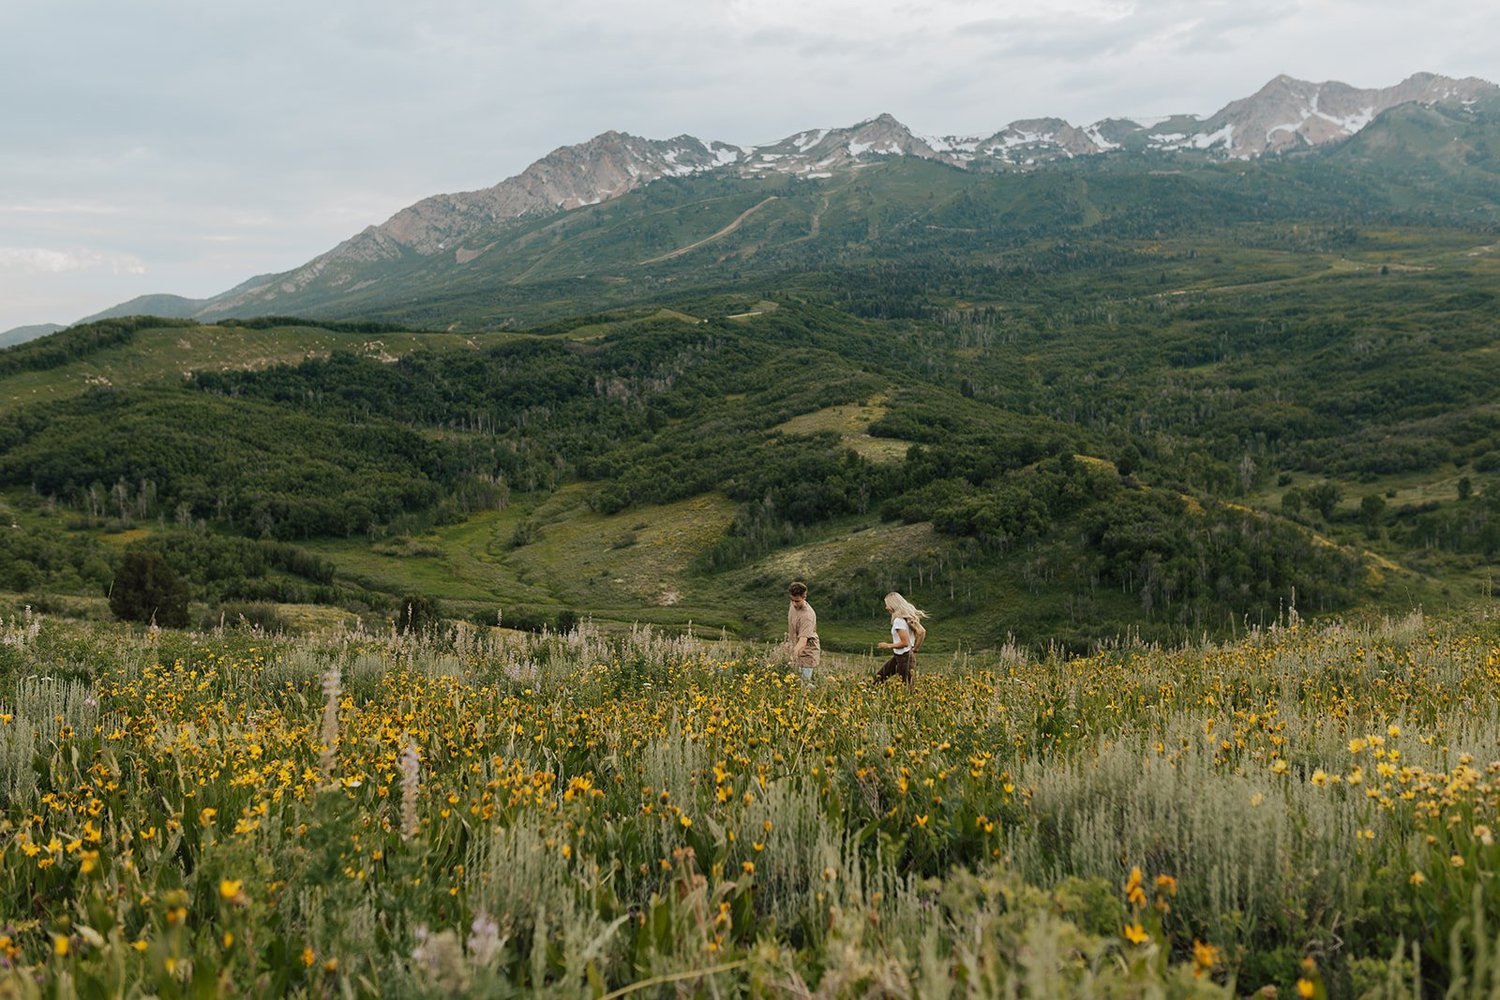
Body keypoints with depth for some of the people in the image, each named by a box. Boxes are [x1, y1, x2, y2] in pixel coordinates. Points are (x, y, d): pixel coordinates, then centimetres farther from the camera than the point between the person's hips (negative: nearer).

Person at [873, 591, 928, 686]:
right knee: (879, 677, 16)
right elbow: (922, 632, 6)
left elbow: (905, 643, -26)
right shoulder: (908, 617, 5)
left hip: (903, 657, -10)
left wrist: (888, 646, -13)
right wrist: (915, 649, 11)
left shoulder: (899, 621, -22)